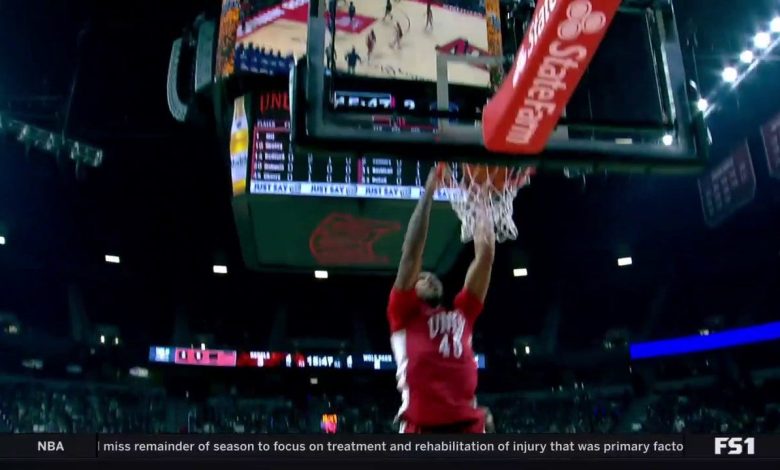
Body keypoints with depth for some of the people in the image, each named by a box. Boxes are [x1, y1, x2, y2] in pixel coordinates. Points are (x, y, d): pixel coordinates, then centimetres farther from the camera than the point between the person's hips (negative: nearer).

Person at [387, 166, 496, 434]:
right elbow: (412, 253, 2)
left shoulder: (462, 314, 21)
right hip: (422, 426, -4)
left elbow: (485, 257, 19)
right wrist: (428, 193, 3)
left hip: (467, 424, 4)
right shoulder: (404, 313, 12)